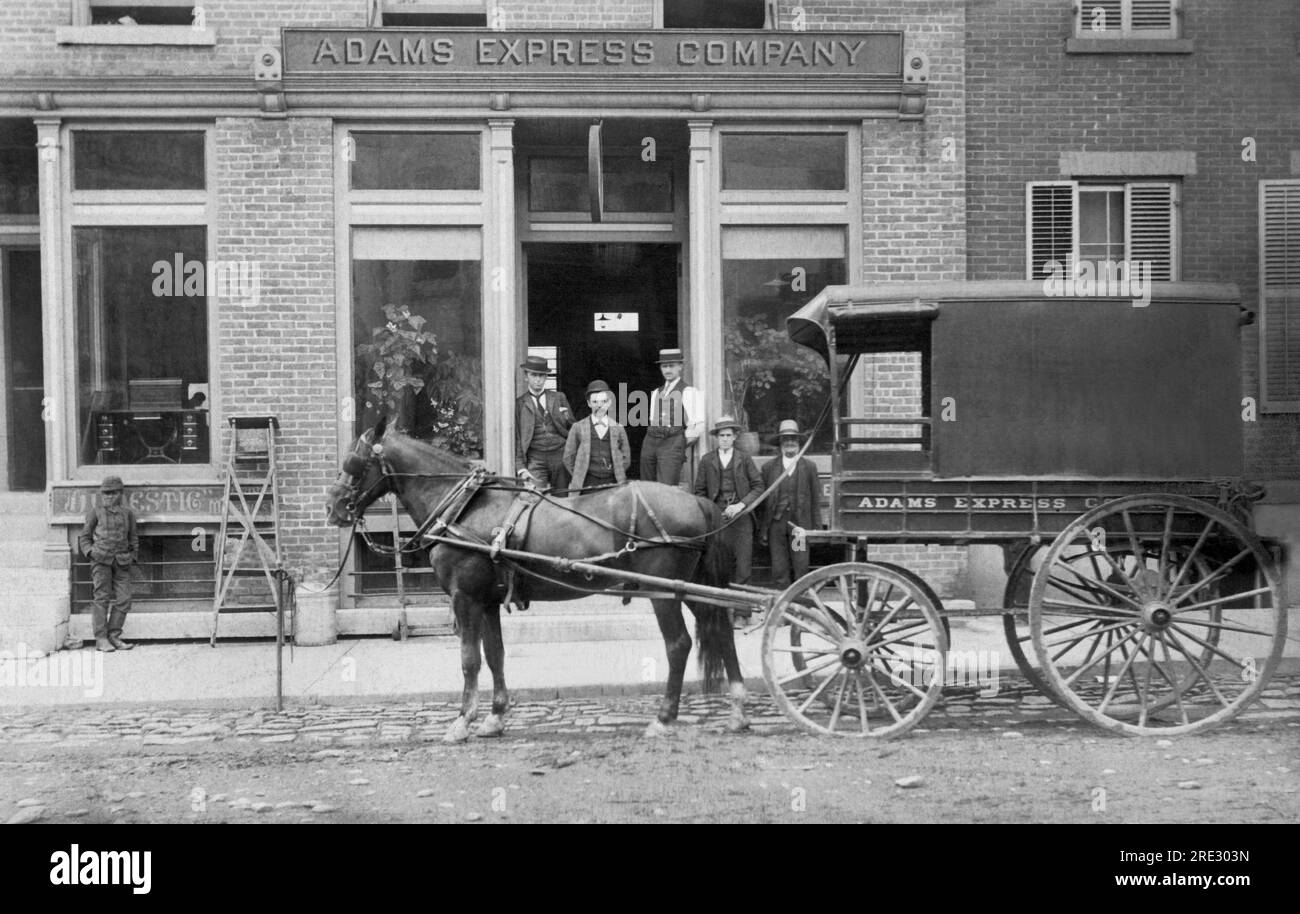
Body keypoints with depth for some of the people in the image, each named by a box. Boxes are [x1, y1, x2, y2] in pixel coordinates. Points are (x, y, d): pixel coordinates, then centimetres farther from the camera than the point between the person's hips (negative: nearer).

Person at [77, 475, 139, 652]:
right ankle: (101, 639, -5)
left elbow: (133, 538, 21)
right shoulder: (95, 512, 6)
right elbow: (84, 537, 10)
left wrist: (133, 556, 11)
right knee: (102, 597, -6)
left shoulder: (127, 513, 13)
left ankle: (114, 637, 7)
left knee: (123, 599, -2)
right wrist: (90, 551, -6)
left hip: (122, 560, 3)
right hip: (101, 559, -3)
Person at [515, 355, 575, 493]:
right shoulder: (519, 403, 5)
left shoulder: (559, 398, 13)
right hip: (535, 459, -2)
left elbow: (573, 428, 18)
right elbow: (516, 439, 2)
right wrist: (521, 468, -5)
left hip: (560, 456, 2)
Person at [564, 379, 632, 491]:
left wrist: (618, 475, 5)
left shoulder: (617, 429, 13)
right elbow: (568, 458, 9)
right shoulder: (578, 428, 8)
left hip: (612, 483, 1)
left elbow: (626, 458, 17)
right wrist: (578, 477, 2)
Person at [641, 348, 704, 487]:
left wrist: (680, 446, 2)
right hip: (650, 443, 6)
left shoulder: (688, 392, 0)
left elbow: (697, 428, -4)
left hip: (672, 443, -6)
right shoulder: (656, 393, 20)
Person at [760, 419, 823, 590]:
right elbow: (763, 500, 7)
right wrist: (762, 529, 3)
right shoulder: (769, 467, 8)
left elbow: (816, 498, 8)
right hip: (776, 523, 1)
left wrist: (816, 528, 3)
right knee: (779, 570, 0)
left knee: (801, 568, -4)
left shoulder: (809, 467, 8)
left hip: (800, 524, -1)